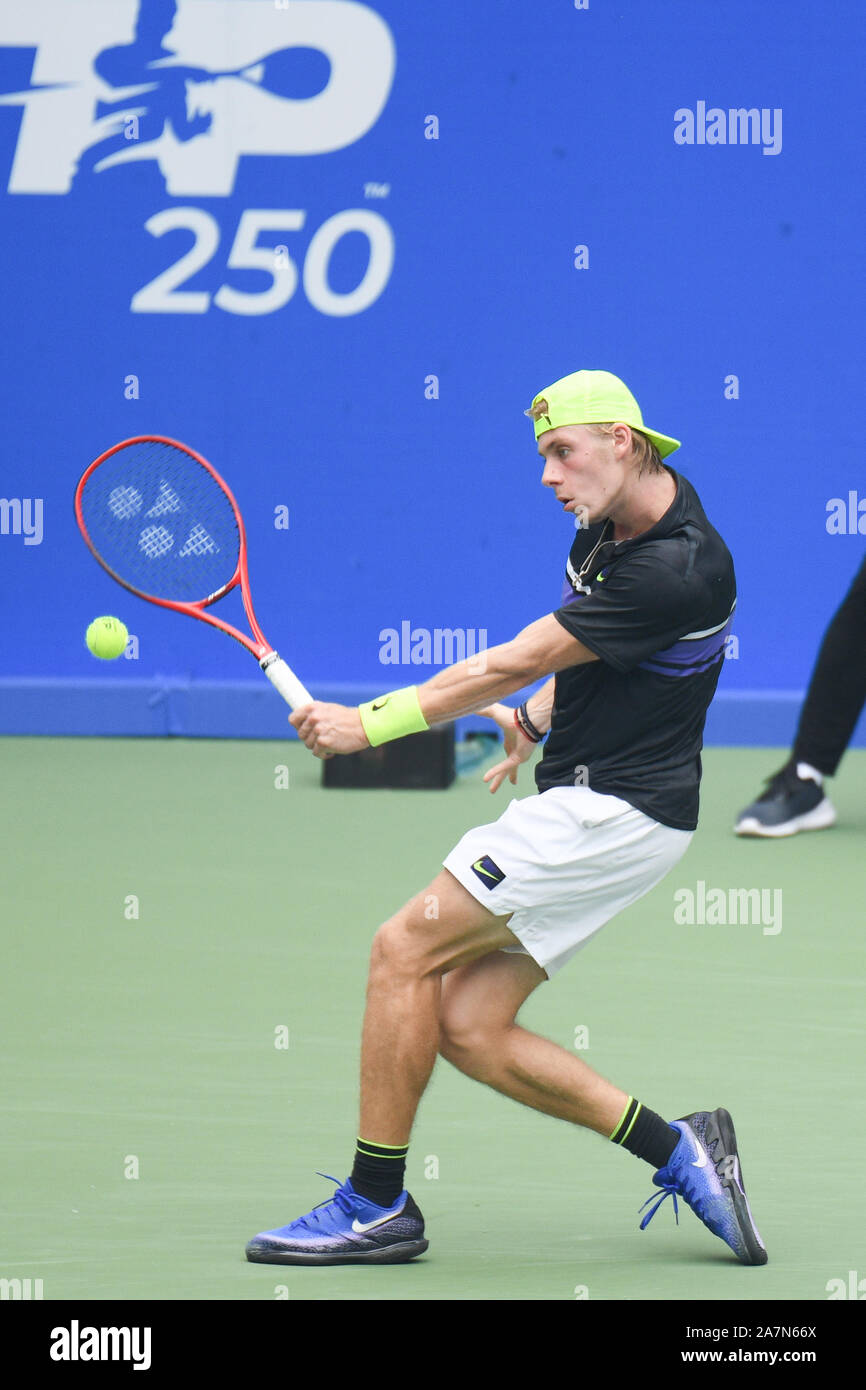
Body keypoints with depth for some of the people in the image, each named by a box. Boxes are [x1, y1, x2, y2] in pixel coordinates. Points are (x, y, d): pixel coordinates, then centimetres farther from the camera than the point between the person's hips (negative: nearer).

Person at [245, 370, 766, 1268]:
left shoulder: (677, 570, -23)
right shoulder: (614, 515, 8)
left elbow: (514, 663, -19)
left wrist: (370, 724, -13)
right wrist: (536, 721, 11)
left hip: (611, 813, -10)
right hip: (581, 800, 10)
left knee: (404, 951, -10)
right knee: (468, 1030, 2)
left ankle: (376, 1206, -2)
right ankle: (678, 1150, 6)